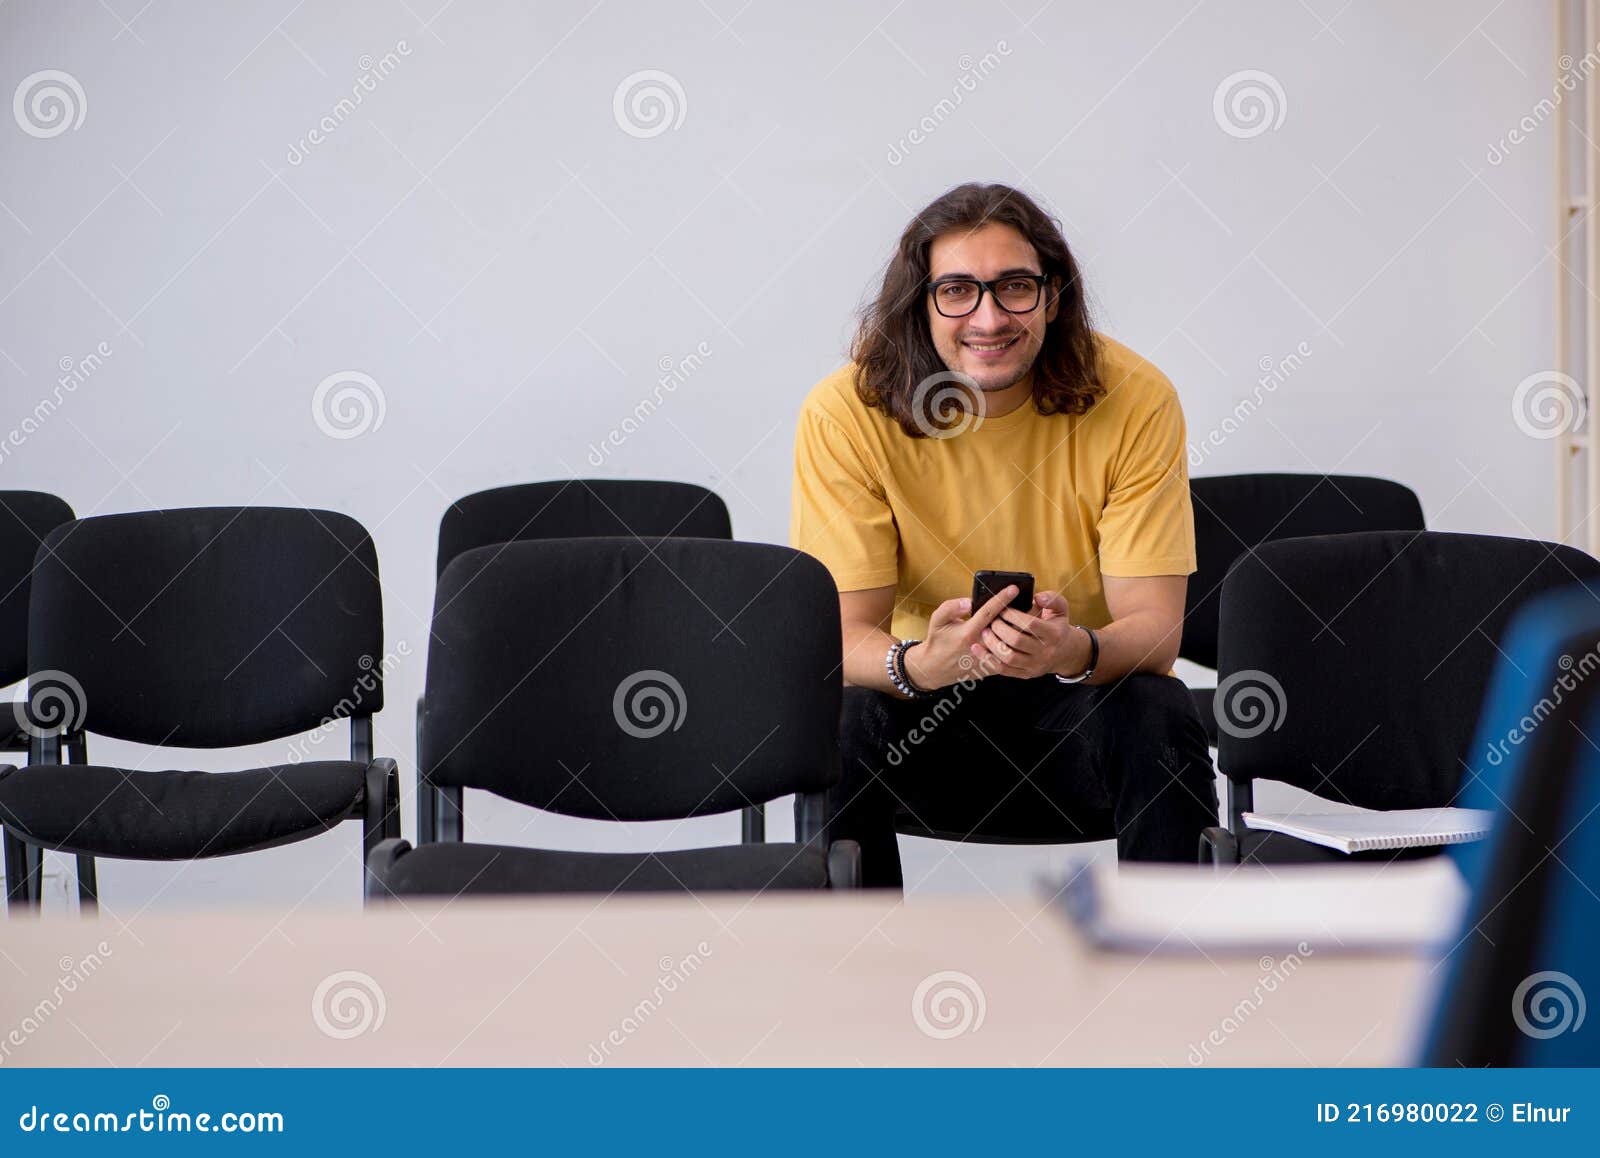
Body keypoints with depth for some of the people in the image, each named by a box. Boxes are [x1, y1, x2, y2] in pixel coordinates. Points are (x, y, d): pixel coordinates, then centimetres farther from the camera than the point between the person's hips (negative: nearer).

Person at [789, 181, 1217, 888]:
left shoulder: (1134, 400, -13)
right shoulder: (846, 412, -13)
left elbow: (1154, 627, -15)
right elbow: (843, 633, -15)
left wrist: (1076, 651, -39)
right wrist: (921, 663, -39)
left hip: (1081, 705, 0)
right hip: (926, 722, 0)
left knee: (1158, 713, -30)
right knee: (842, 717, -30)